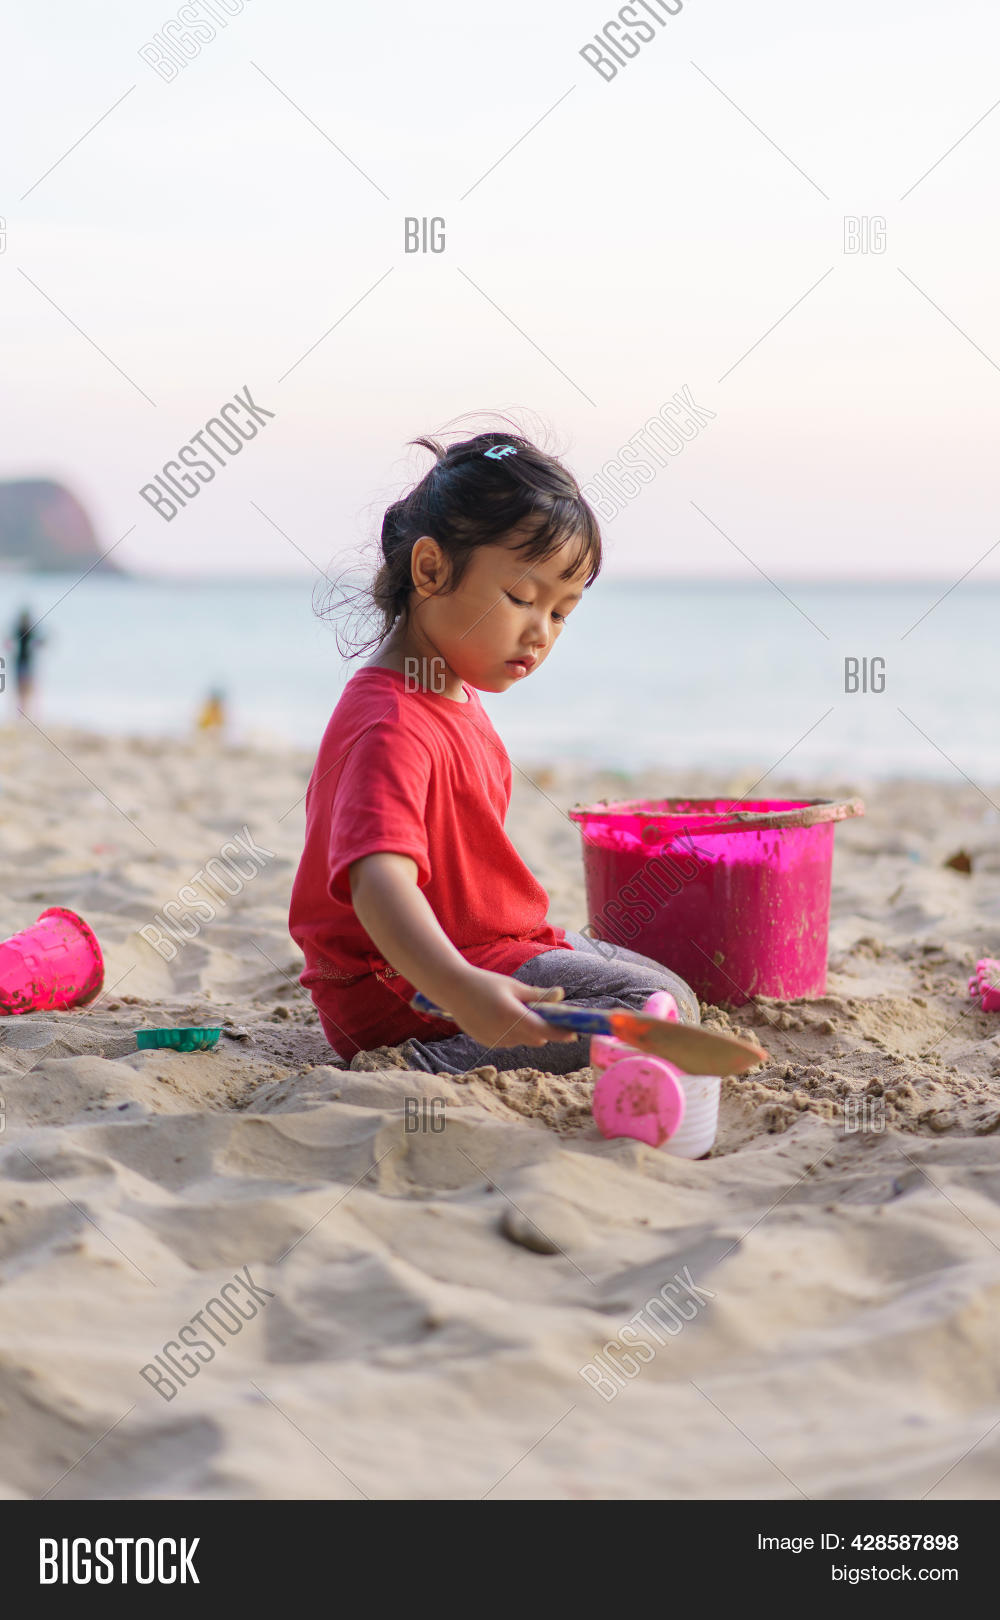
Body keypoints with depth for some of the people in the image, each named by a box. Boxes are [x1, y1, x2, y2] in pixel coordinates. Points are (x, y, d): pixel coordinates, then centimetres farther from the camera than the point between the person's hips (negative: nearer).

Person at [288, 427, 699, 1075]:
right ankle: (426, 1067, -24)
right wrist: (461, 991, -58)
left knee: (658, 980, 21)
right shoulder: (393, 728, -25)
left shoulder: (454, 696, 10)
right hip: (405, 989, -11)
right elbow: (377, 880, -42)